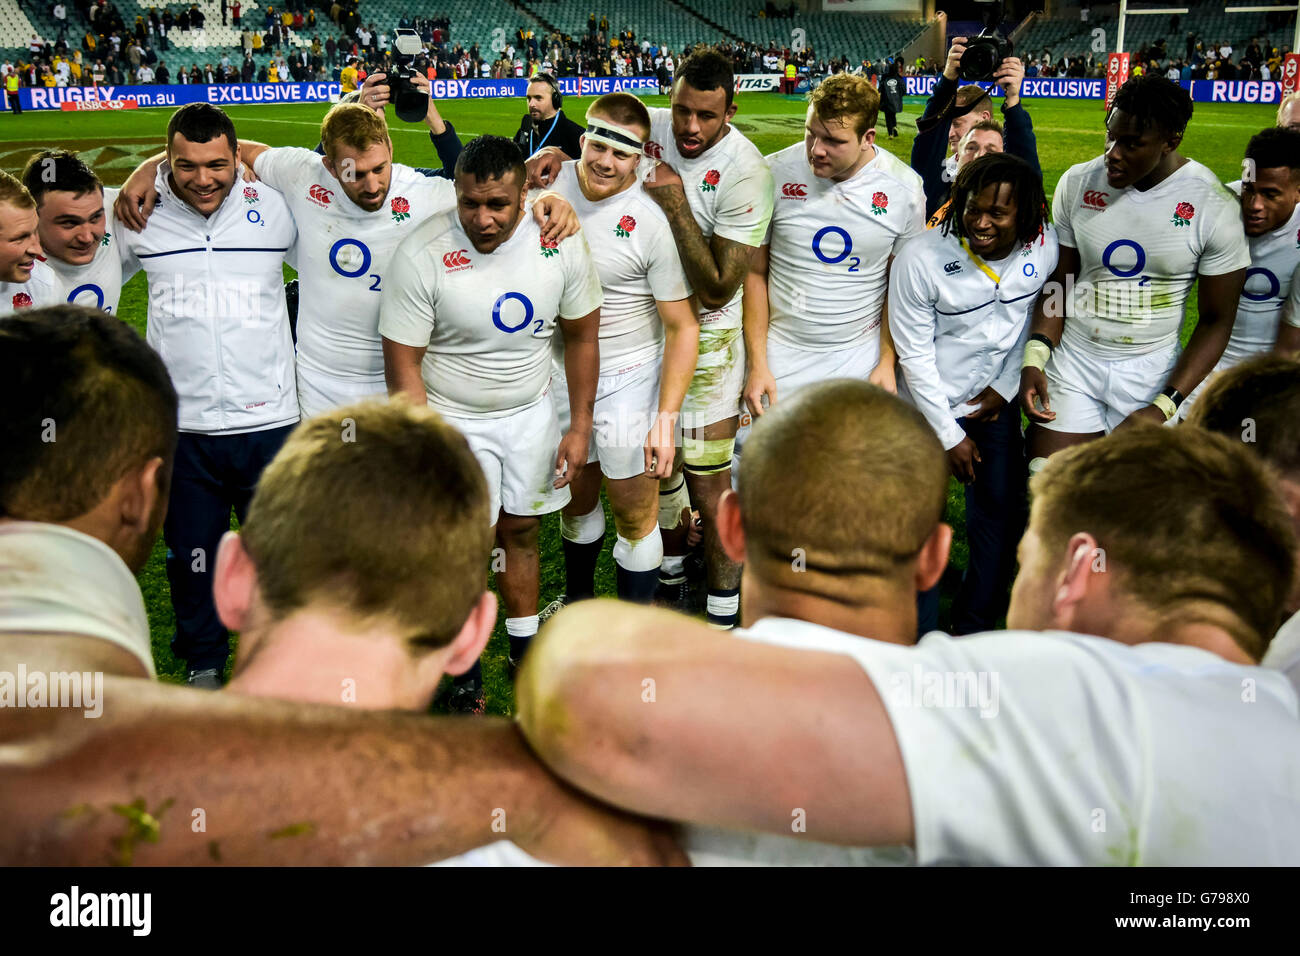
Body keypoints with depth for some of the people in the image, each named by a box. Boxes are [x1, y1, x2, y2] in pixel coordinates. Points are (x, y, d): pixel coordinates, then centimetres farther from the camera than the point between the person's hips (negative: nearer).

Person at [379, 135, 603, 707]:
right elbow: (402, 363, -15)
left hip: (532, 413, 3)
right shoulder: (422, 254, -21)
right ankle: (465, 666, 19)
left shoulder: (560, 243, -12)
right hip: (452, 420, -3)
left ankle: (525, 651, 31)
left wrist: (580, 426, 1)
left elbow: (581, 336, 2)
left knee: (521, 533, 12)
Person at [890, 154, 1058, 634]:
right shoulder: (922, 258, -22)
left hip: (996, 405, 4)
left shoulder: (1044, 247, -11)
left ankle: (974, 631, 28)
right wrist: (949, 435, -11)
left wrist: (1006, 387, 0)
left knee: (1002, 518, 8)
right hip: (928, 408, -3)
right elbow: (914, 356, -15)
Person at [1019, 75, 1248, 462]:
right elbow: (1058, 281, 5)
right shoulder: (1077, 183, -4)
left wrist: (1163, 408, -14)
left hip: (1152, 369, -2)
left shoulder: (1215, 208, -11)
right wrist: (1034, 358, -10)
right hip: (1073, 358, 2)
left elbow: (1216, 321, -5)